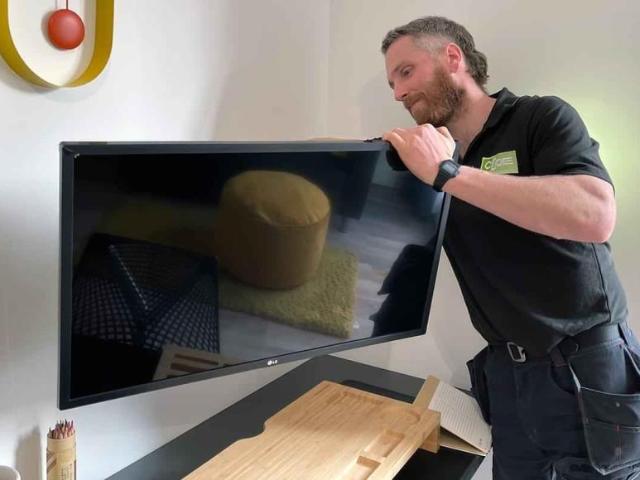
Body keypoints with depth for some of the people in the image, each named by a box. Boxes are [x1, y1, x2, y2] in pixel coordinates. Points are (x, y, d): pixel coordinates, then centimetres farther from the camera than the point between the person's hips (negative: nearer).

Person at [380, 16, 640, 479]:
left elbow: (595, 216, -28)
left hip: (588, 371, -4)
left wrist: (448, 172, -26)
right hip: (507, 373, 5)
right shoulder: (428, 158, 6)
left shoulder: (542, 118, -9)